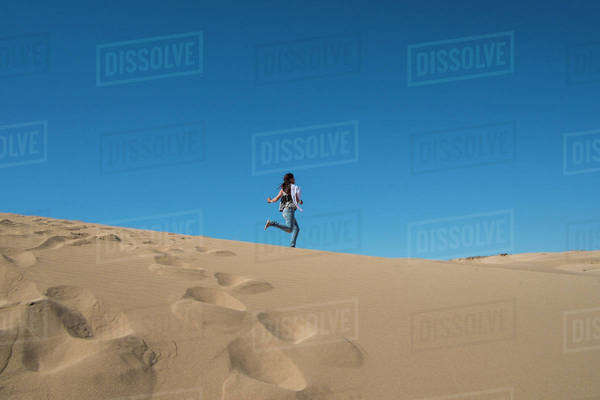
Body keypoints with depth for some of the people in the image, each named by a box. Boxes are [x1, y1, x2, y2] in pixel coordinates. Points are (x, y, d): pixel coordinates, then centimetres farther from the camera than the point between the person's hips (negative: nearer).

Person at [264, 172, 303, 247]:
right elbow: (297, 199, -9)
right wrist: (300, 202, 14)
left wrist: (270, 201, 34)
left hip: (284, 210, 9)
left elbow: (276, 199, 13)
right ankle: (272, 223, -25)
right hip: (289, 210, -9)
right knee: (289, 229, -21)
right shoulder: (294, 187, -2)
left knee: (296, 228, 9)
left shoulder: (283, 188, 17)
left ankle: (292, 245, -5)